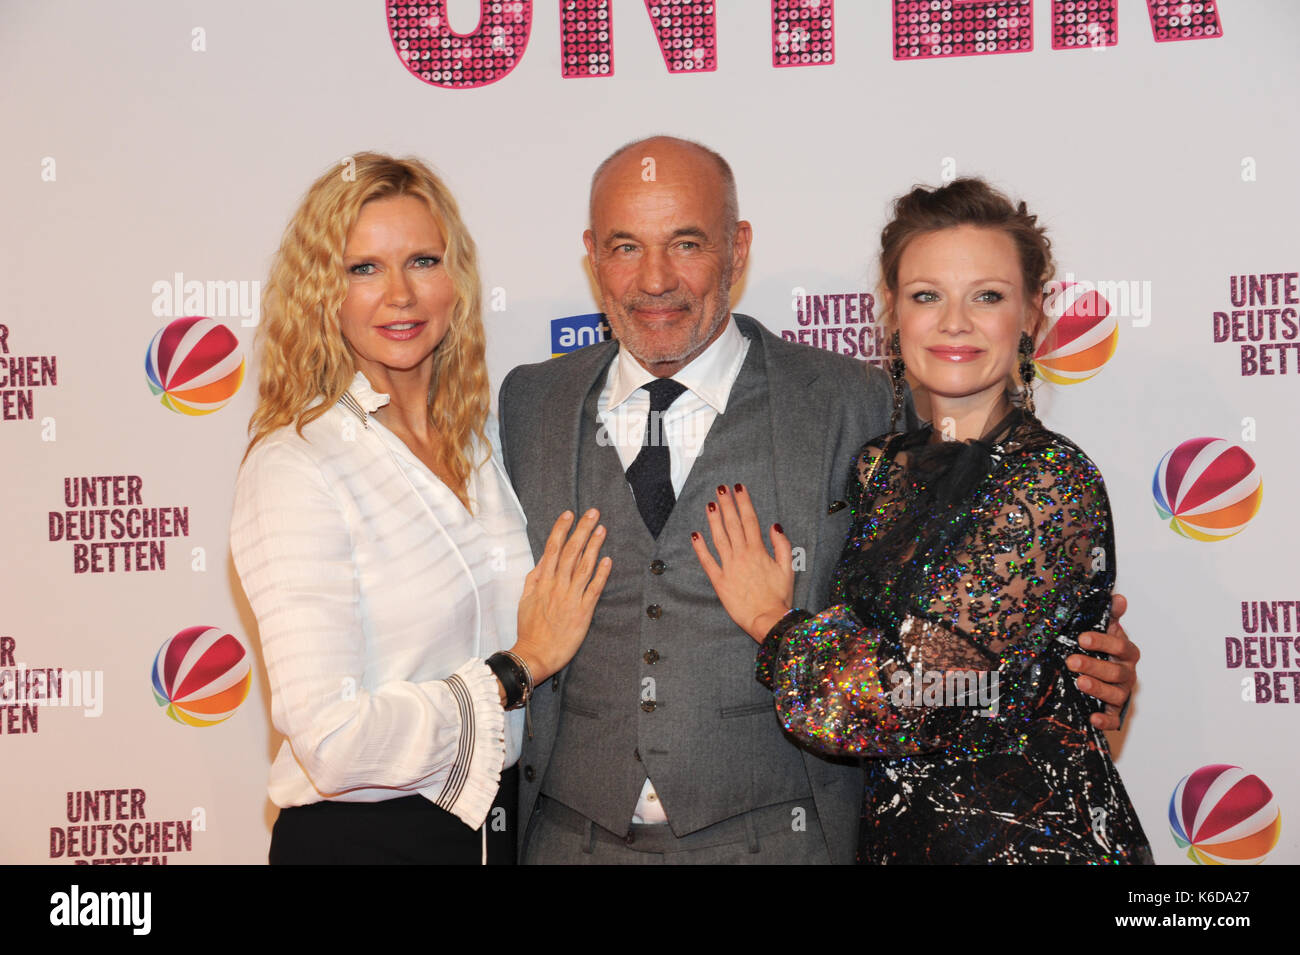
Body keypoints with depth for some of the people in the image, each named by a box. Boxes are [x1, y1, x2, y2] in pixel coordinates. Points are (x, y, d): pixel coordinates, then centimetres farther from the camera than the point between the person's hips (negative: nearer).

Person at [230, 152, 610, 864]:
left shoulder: (478, 443, 4)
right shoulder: (293, 469, -17)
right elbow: (332, 741, -22)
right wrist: (521, 665, -15)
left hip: (493, 821, 6)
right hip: (362, 836, -6)